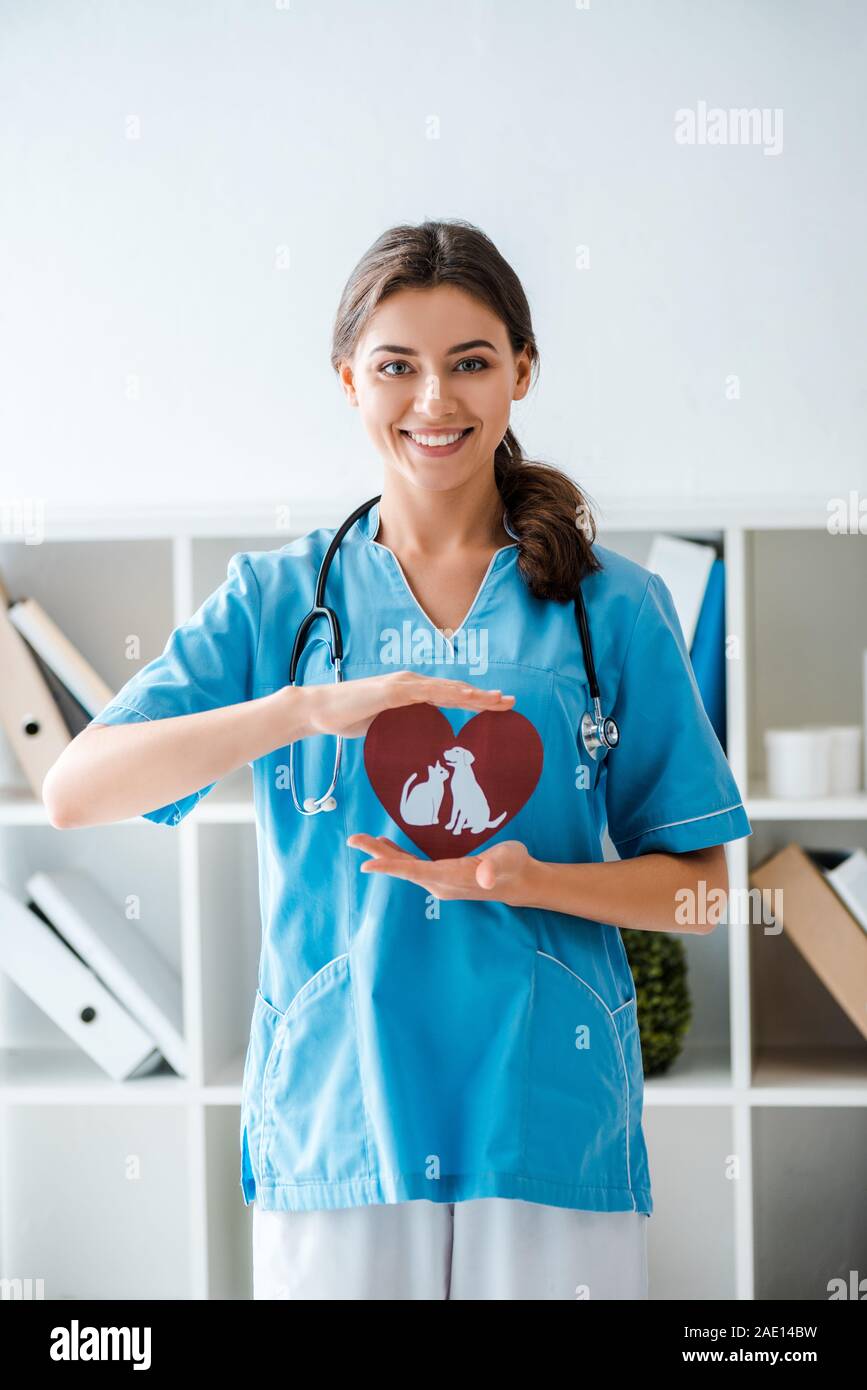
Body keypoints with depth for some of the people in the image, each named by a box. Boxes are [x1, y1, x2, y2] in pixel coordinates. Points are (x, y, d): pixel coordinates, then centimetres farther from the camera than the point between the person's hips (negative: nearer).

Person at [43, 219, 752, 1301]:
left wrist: (528, 881, -14)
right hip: (332, 1121, 0)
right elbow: (76, 792, -8)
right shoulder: (274, 601, 5)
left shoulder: (613, 606, 4)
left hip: (551, 1128, 0)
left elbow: (699, 886, 5)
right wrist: (310, 706, -20)